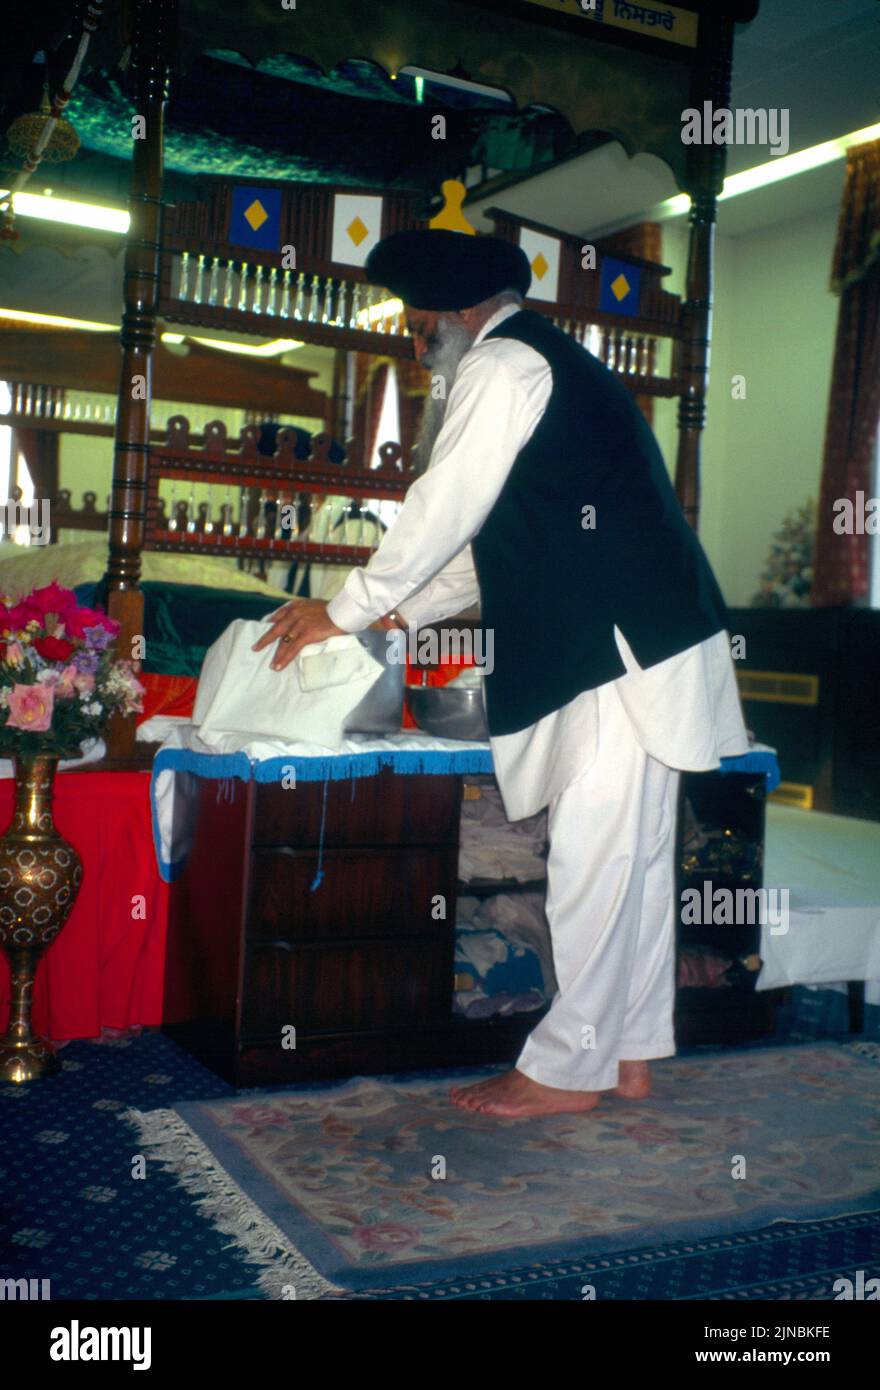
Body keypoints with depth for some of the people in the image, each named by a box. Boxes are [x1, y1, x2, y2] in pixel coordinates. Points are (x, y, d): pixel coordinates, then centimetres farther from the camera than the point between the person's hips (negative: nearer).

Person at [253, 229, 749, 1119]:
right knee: (632, 853, 11)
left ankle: (567, 1068, 4)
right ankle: (627, 1054, 20)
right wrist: (398, 611, 22)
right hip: (640, 641, 10)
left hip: (622, 647, -10)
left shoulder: (503, 363, -5)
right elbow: (496, 539, 26)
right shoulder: (550, 364, 26)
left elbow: (442, 509, -9)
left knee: (592, 855, -5)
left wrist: (345, 612, 0)